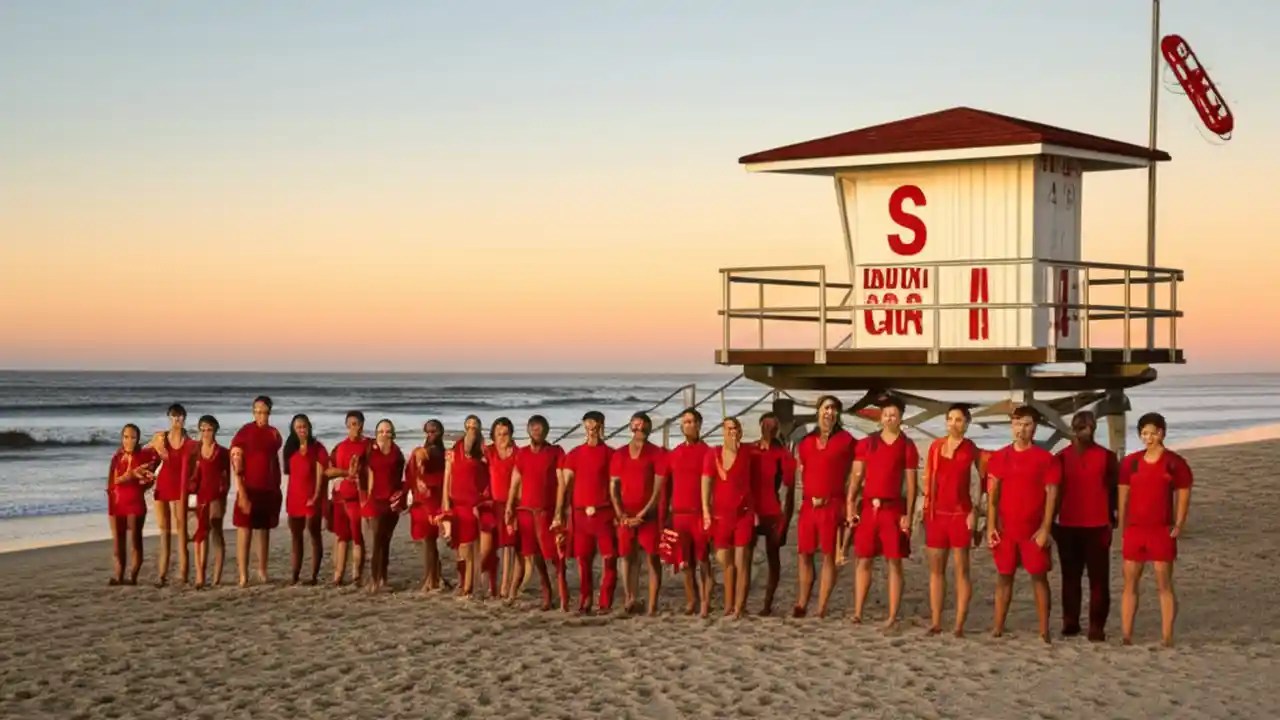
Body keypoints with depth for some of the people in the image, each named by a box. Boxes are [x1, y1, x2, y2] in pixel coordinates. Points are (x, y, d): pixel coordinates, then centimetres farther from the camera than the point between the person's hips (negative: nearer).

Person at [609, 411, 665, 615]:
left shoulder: (656, 453, 0)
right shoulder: (619, 455, 10)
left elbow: (659, 488, -6)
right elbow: (613, 487, 7)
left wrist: (642, 514, -12)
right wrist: (621, 514, -6)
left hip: (648, 515, -3)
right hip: (626, 516, 3)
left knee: (652, 559, -5)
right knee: (627, 557, 4)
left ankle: (652, 606, -6)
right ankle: (630, 600, 10)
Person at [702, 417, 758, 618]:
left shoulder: (749, 453, 0)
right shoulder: (713, 454, 1)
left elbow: (755, 482, 6)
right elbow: (706, 481, -4)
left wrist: (756, 510, 3)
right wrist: (706, 510, -12)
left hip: (744, 514, -2)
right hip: (720, 514, 2)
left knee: (741, 562, -5)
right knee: (726, 562, 10)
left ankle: (739, 607, -4)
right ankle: (728, 606, 19)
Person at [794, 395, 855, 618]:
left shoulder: (846, 440, 0)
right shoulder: (806, 442, 13)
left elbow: (853, 474, 1)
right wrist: (808, 496, 11)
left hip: (832, 506, -4)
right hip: (808, 505, 4)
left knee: (829, 556, -2)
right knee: (805, 555, 8)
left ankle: (821, 609, 0)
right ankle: (802, 605, 16)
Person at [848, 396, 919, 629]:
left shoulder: (907, 446, 2)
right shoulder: (866, 443, 9)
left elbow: (911, 483, -1)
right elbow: (856, 475, 6)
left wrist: (909, 514, -8)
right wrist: (850, 504, -4)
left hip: (893, 509, -3)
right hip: (868, 507, 3)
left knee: (894, 563, 0)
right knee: (864, 561, 6)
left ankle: (892, 616, 1)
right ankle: (857, 612, 11)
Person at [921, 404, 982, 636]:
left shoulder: (971, 450, -2)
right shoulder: (936, 446, 8)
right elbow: (928, 479, 12)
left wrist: (975, 510, -7)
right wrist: (927, 507, 7)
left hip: (960, 514, -4)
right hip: (937, 513, 4)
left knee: (961, 570, -3)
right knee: (936, 569, 6)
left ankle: (959, 624, -2)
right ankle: (935, 622, 11)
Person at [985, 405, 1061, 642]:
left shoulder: (1046, 459, -1)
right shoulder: (1000, 457, 7)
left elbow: (1051, 495, -4)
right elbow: (992, 494, 5)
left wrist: (1045, 528, -11)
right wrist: (991, 526, -3)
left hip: (1034, 530, -2)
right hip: (1005, 529, 3)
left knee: (1039, 577, -1)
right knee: (1004, 576, 6)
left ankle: (1044, 631, -1)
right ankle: (998, 627, 9)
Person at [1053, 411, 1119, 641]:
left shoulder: (1106, 457, 1)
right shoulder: (1062, 457, 6)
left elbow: (1114, 490, 4)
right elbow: (1054, 491, 11)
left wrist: (1111, 519, 1)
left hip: (1097, 527, -2)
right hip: (1068, 526, 2)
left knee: (1098, 579, -2)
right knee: (1070, 577, 8)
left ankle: (1097, 626, 0)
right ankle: (1070, 622, 16)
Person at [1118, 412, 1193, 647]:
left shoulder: (1175, 463, -2)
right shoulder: (1130, 462, 6)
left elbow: (1183, 496, 0)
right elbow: (1124, 495, 9)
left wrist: (1178, 526, -8)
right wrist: (1122, 528, 3)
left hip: (1162, 531, -3)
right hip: (1134, 530, 3)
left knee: (1164, 586, -1)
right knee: (1130, 584, 5)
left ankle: (1167, 638, 1)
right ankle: (1126, 637, 10)